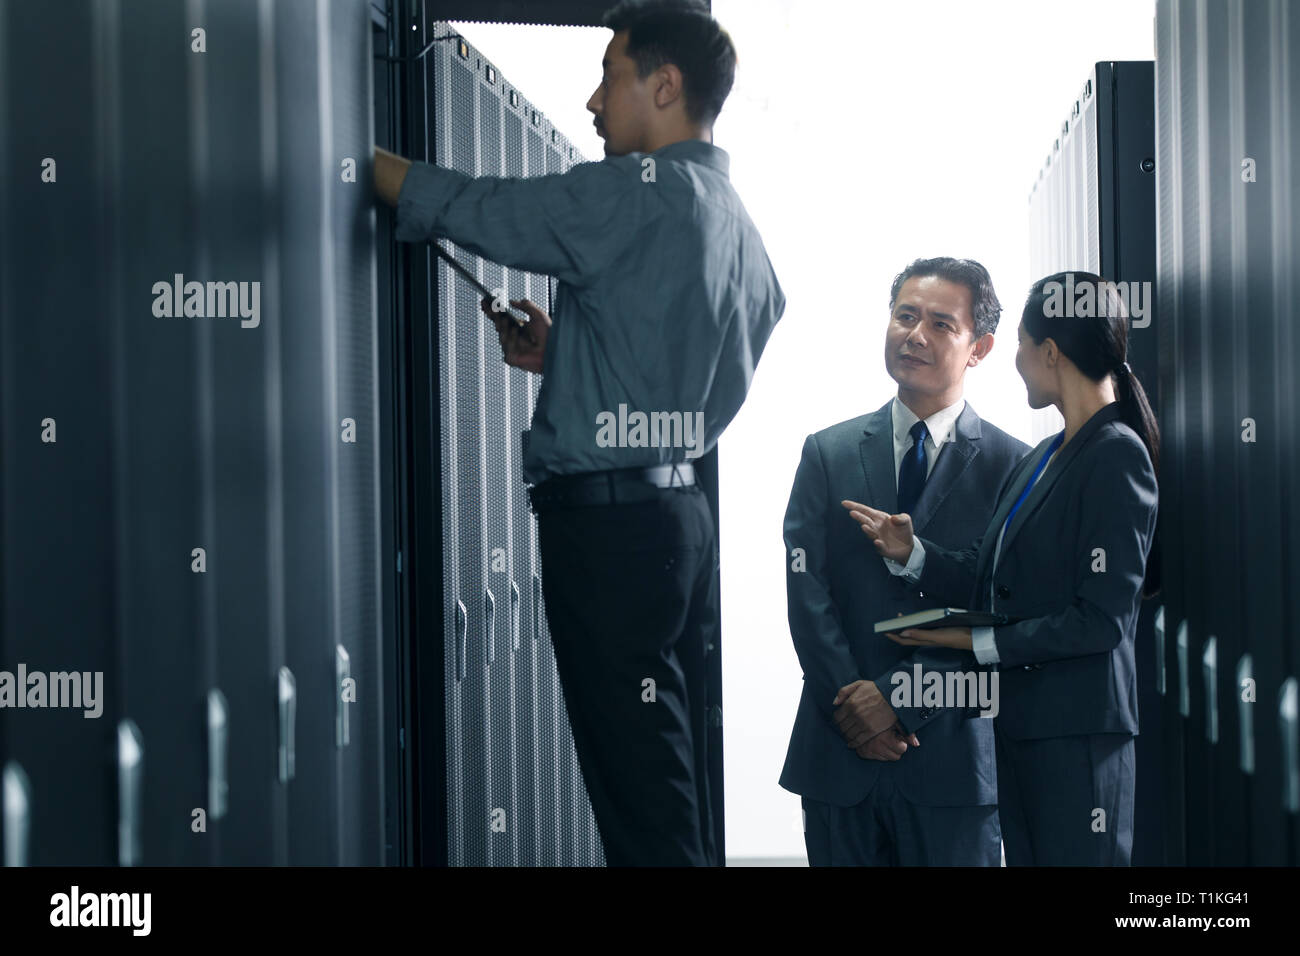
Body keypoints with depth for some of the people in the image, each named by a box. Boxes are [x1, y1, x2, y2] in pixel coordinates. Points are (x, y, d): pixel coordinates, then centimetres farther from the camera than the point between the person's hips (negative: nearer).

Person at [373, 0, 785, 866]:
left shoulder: (634, 195, -12)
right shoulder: (738, 226, 16)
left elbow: (463, 208, -10)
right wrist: (561, 353, 18)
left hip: (607, 522, -9)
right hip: (680, 509, 9)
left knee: (641, 800, -8)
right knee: (680, 787, 12)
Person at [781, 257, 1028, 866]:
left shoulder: (1011, 466, 2)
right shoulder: (828, 452, 9)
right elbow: (807, 591, 1)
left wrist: (900, 698, -12)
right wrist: (854, 707, -10)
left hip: (953, 755, -2)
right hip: (839, 752, 2)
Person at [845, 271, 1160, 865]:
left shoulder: (1117, 457, -12)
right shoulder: (1043, 459, 16)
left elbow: (1100, 619, -17)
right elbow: (994, 587, 13)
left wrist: (979, 643, -10)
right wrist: (912, 554, -2)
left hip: (1078, 732, -9)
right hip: (1021, 724, 9)